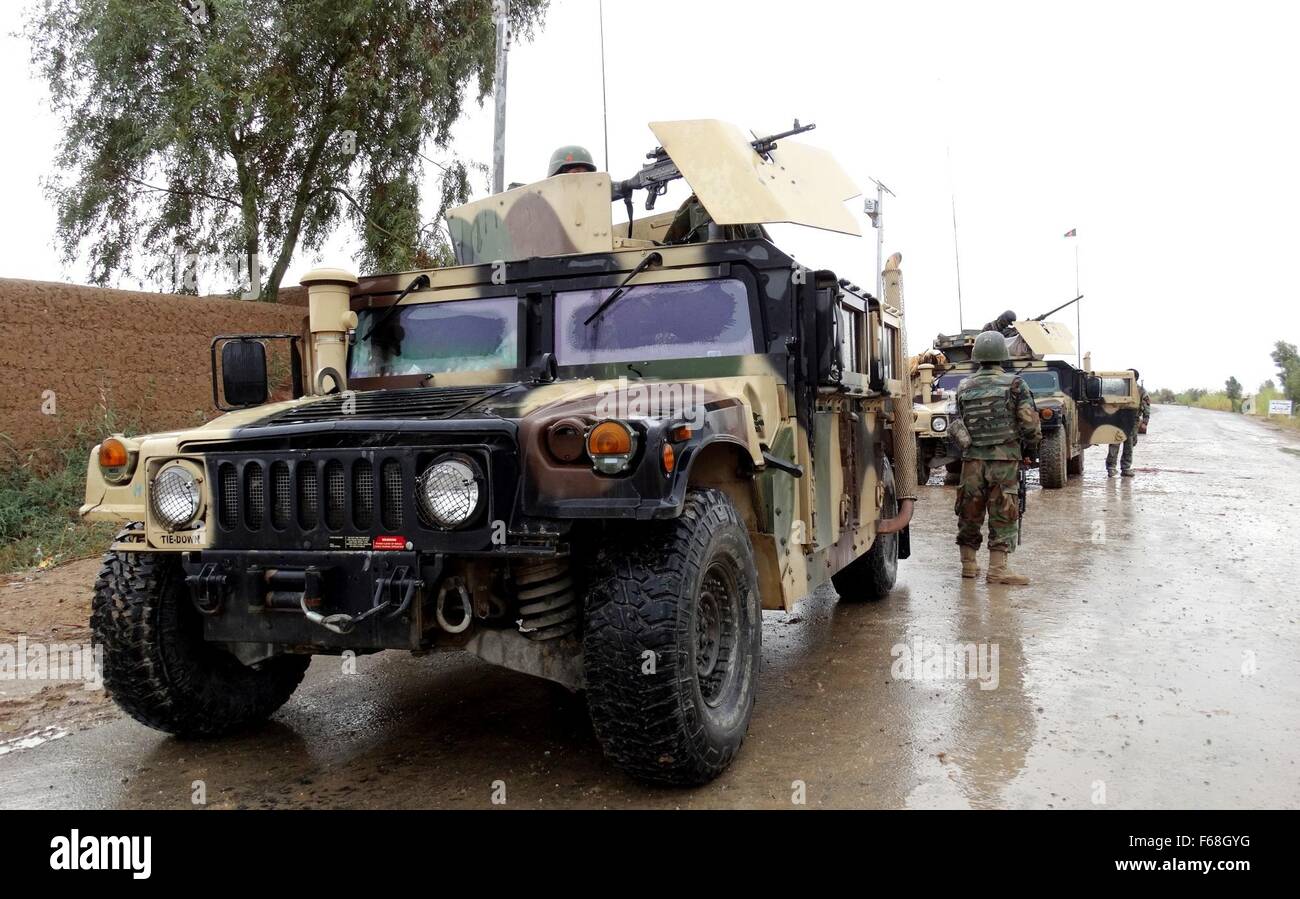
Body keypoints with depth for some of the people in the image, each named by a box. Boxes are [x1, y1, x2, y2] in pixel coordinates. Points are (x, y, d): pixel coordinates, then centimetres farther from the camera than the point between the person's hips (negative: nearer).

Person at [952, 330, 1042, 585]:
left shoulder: (964, 387, 7)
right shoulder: (1013, 383, -4)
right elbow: (1030, 421, -6)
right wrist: (1031, 450, 5)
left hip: (972, 459, 4)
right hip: (1004, 459, -3)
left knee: (969, 512, 11)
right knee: (1003, 514, 0)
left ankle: (969, 564, 20)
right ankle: (998, 568, -2)